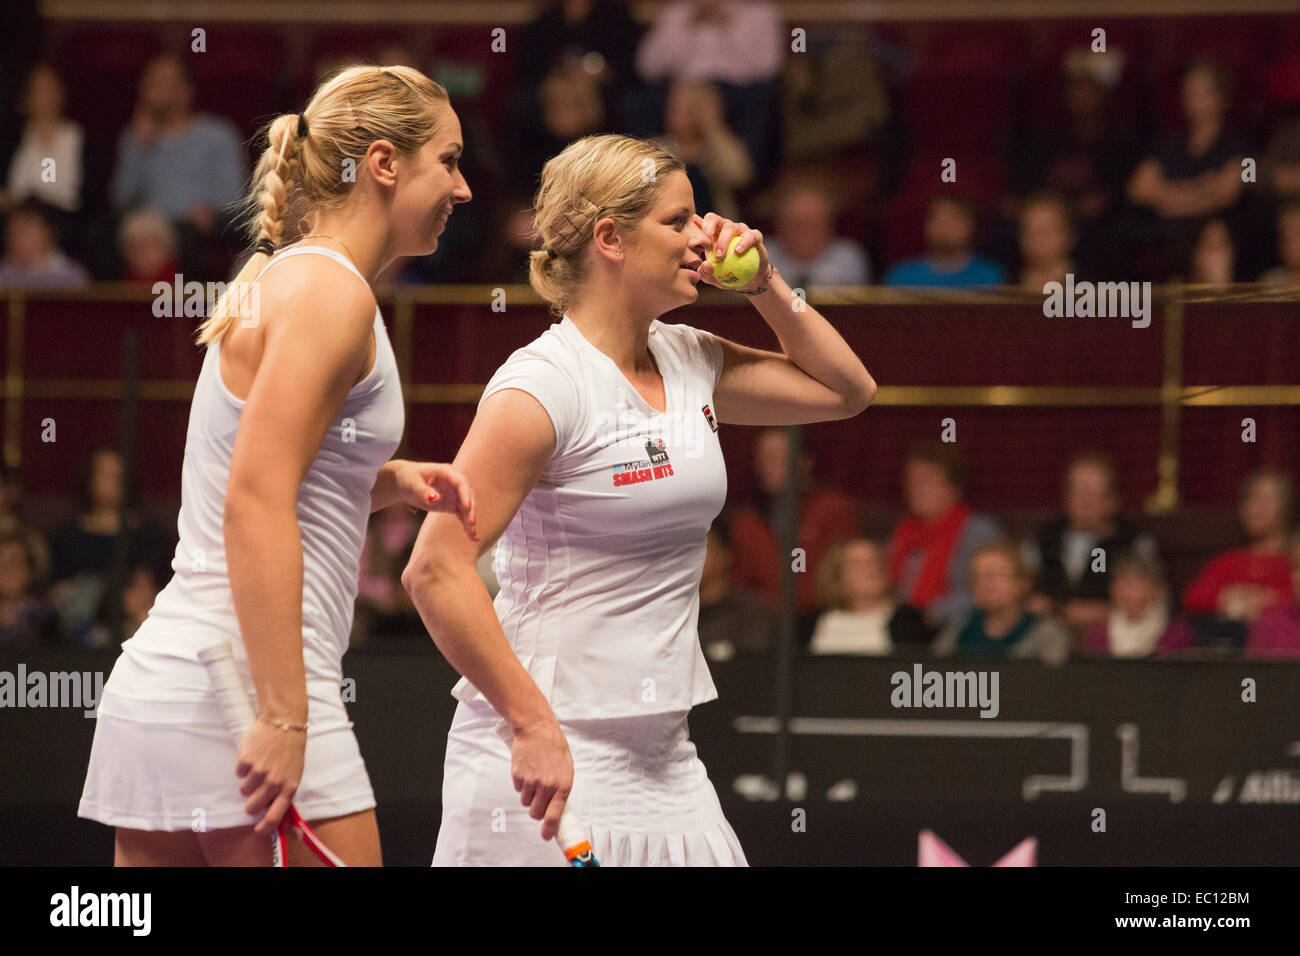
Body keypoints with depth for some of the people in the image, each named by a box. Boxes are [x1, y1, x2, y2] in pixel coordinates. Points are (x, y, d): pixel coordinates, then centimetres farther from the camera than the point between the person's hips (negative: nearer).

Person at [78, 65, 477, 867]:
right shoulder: (331, 293, -9)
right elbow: (253, 508, -19)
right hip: (245, 692, -10)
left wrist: (392, 481, 13)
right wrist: (284, 717, -23)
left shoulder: (286, 280, 19)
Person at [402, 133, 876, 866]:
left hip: (663, 758, 7)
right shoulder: (545, 385, -14)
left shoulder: (691, 361, 9)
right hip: (552, 758, -7)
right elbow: (437, 568, -21)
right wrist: (533, 725, -25)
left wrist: (765, 284, 10)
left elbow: (847, 391, 24)